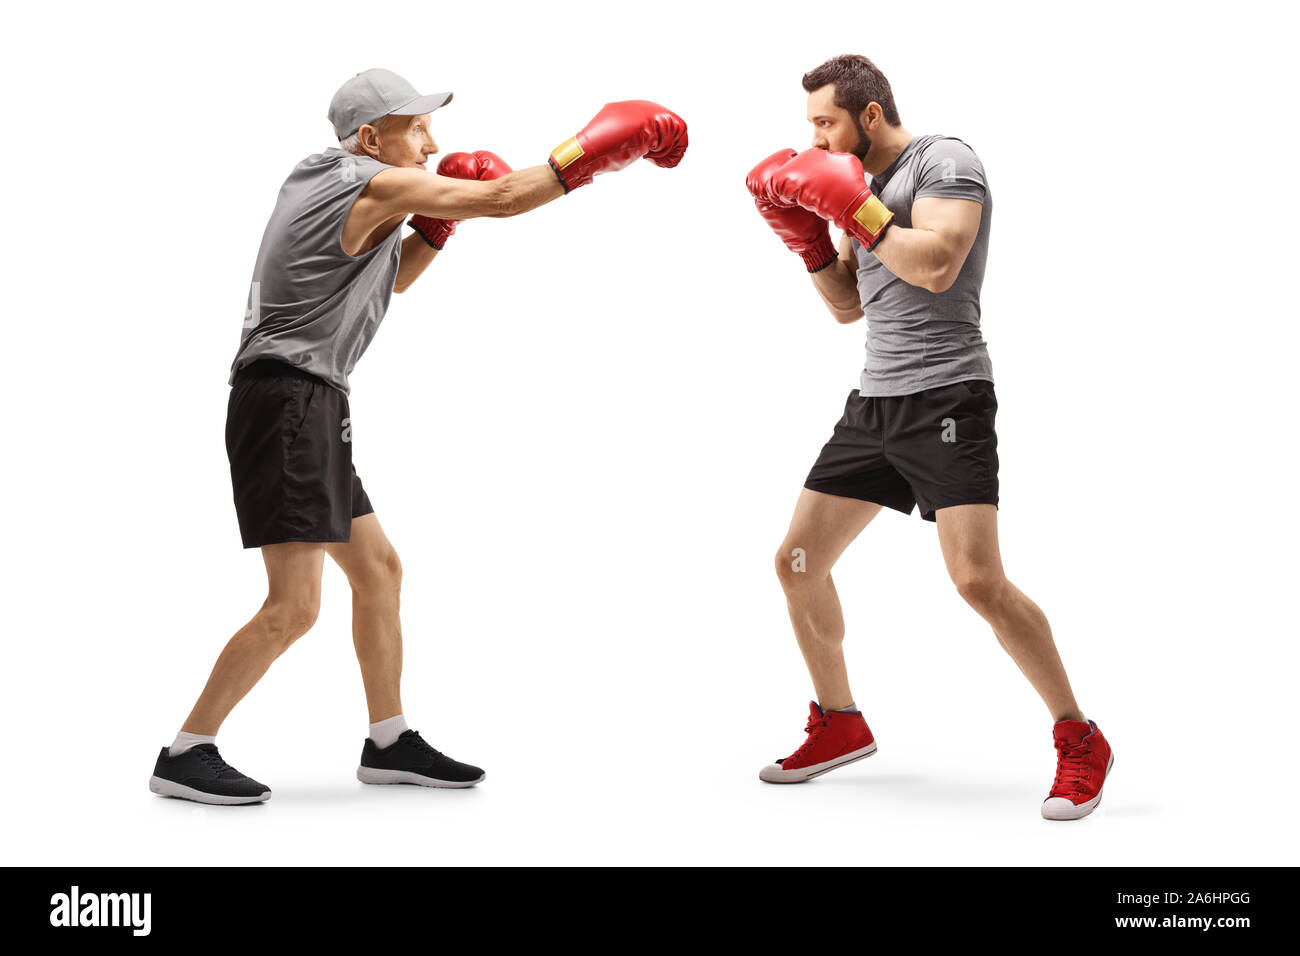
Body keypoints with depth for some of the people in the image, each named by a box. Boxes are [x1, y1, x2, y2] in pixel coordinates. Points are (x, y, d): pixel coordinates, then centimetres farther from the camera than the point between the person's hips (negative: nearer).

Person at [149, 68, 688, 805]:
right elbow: (505, 199, -14)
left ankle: (389, 744, 22)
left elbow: (387, 282, 29)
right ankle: (187, 755, 0)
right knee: (294, 607, -10)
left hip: (309, 409, 10)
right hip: (288, 403, -10)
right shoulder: (375, 184, -10)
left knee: (378, 571, 14)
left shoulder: (326, 179, 18)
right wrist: (600, 148, -5)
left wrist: (436, 224, 13)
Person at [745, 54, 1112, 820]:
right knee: (797, 562, 7)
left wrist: (851, 204, -17)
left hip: (947, 398, -9)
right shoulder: (862, 184, 17)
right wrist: (806, 234, 7)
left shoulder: (946, 162, -7)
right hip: (875, 403, 9)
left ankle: (1082, 743, -3)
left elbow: (937, 267, -23)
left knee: (978, 580, -19)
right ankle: (841, 726, 24)